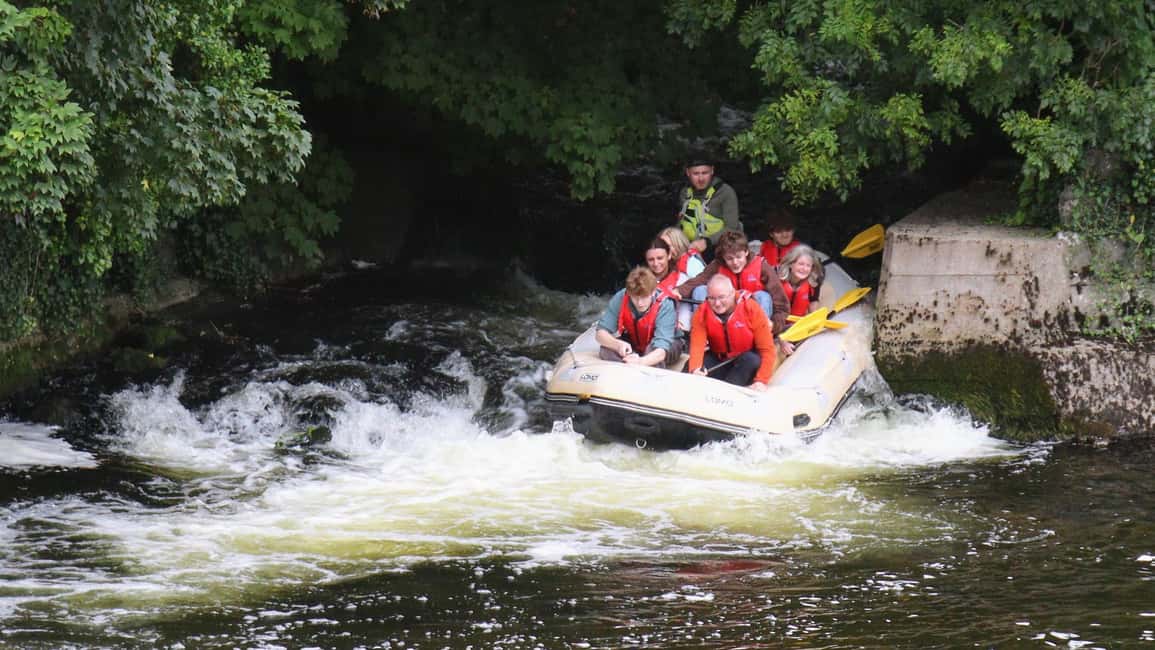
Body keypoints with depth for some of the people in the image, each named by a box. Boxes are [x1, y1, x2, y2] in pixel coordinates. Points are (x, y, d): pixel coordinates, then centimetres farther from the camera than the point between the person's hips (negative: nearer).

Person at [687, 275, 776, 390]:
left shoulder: (752, 309, -19)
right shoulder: (702, 313, -13)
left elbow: (767, 349, -20)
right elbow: (697, 345, -26)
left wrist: (761, 381, -32)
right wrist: (695, 370, -47)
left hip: (749, 365, -2)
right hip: (719, 362, 2)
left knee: (751, 359, -36)